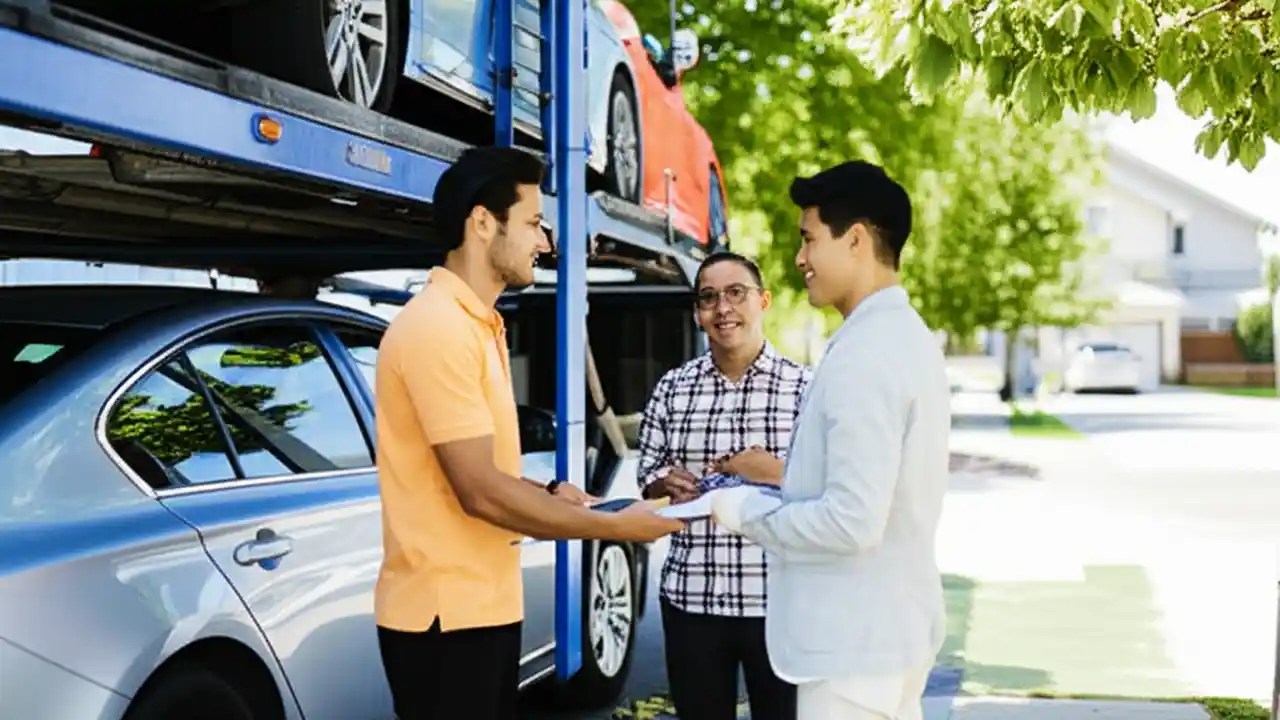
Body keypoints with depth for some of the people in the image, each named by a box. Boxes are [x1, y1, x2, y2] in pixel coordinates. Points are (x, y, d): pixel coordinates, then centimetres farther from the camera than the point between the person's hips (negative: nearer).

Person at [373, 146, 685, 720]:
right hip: (445, 612, -10)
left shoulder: (477, 324, 14)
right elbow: (480, 492, -22)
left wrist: (550, 496, 5)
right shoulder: (438, 328, -18)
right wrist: (615, 526, -14)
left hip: (483, 602, 10)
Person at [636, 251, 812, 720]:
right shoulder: (673, 388, 7)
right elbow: (648, 471, 14)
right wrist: (669, 482, -8)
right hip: (691, 599, 3)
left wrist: (780, 474, -18)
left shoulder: (804, 387, -1)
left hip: (779, 601, -2)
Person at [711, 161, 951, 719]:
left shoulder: (863, 355, -21)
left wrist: (744, 511, -12)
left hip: (854, 640, -10)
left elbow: (852, 522, -26)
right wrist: (782, 481, 13)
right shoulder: (906, 337, 10)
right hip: (895, 625, 10)